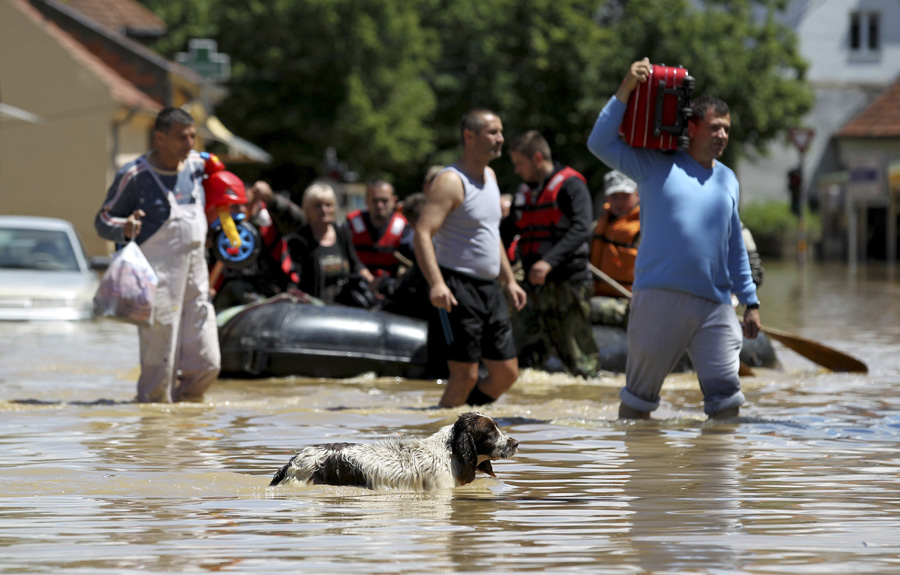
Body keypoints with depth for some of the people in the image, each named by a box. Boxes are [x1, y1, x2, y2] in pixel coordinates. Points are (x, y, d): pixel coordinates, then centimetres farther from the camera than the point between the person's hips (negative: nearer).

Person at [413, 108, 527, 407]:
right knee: (465, 375, -10)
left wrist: (509, 280, 23)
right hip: (458, 291, -8)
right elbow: (422, 233, -22)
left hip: (489, 288, 8)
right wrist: (436, 283, -34)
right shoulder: (451, 181, -12)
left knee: (507, 374, 7)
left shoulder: (490, 176, 15)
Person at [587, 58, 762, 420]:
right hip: (660, 296, -4)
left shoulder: (728, 180, 18)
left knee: (726, 392, -2)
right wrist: (625, 92, -10)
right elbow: (600, 143, -4)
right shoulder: (656, 167, 4)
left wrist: (750, 302, 21)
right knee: (641, 391, 3)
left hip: (715, 304, 4)